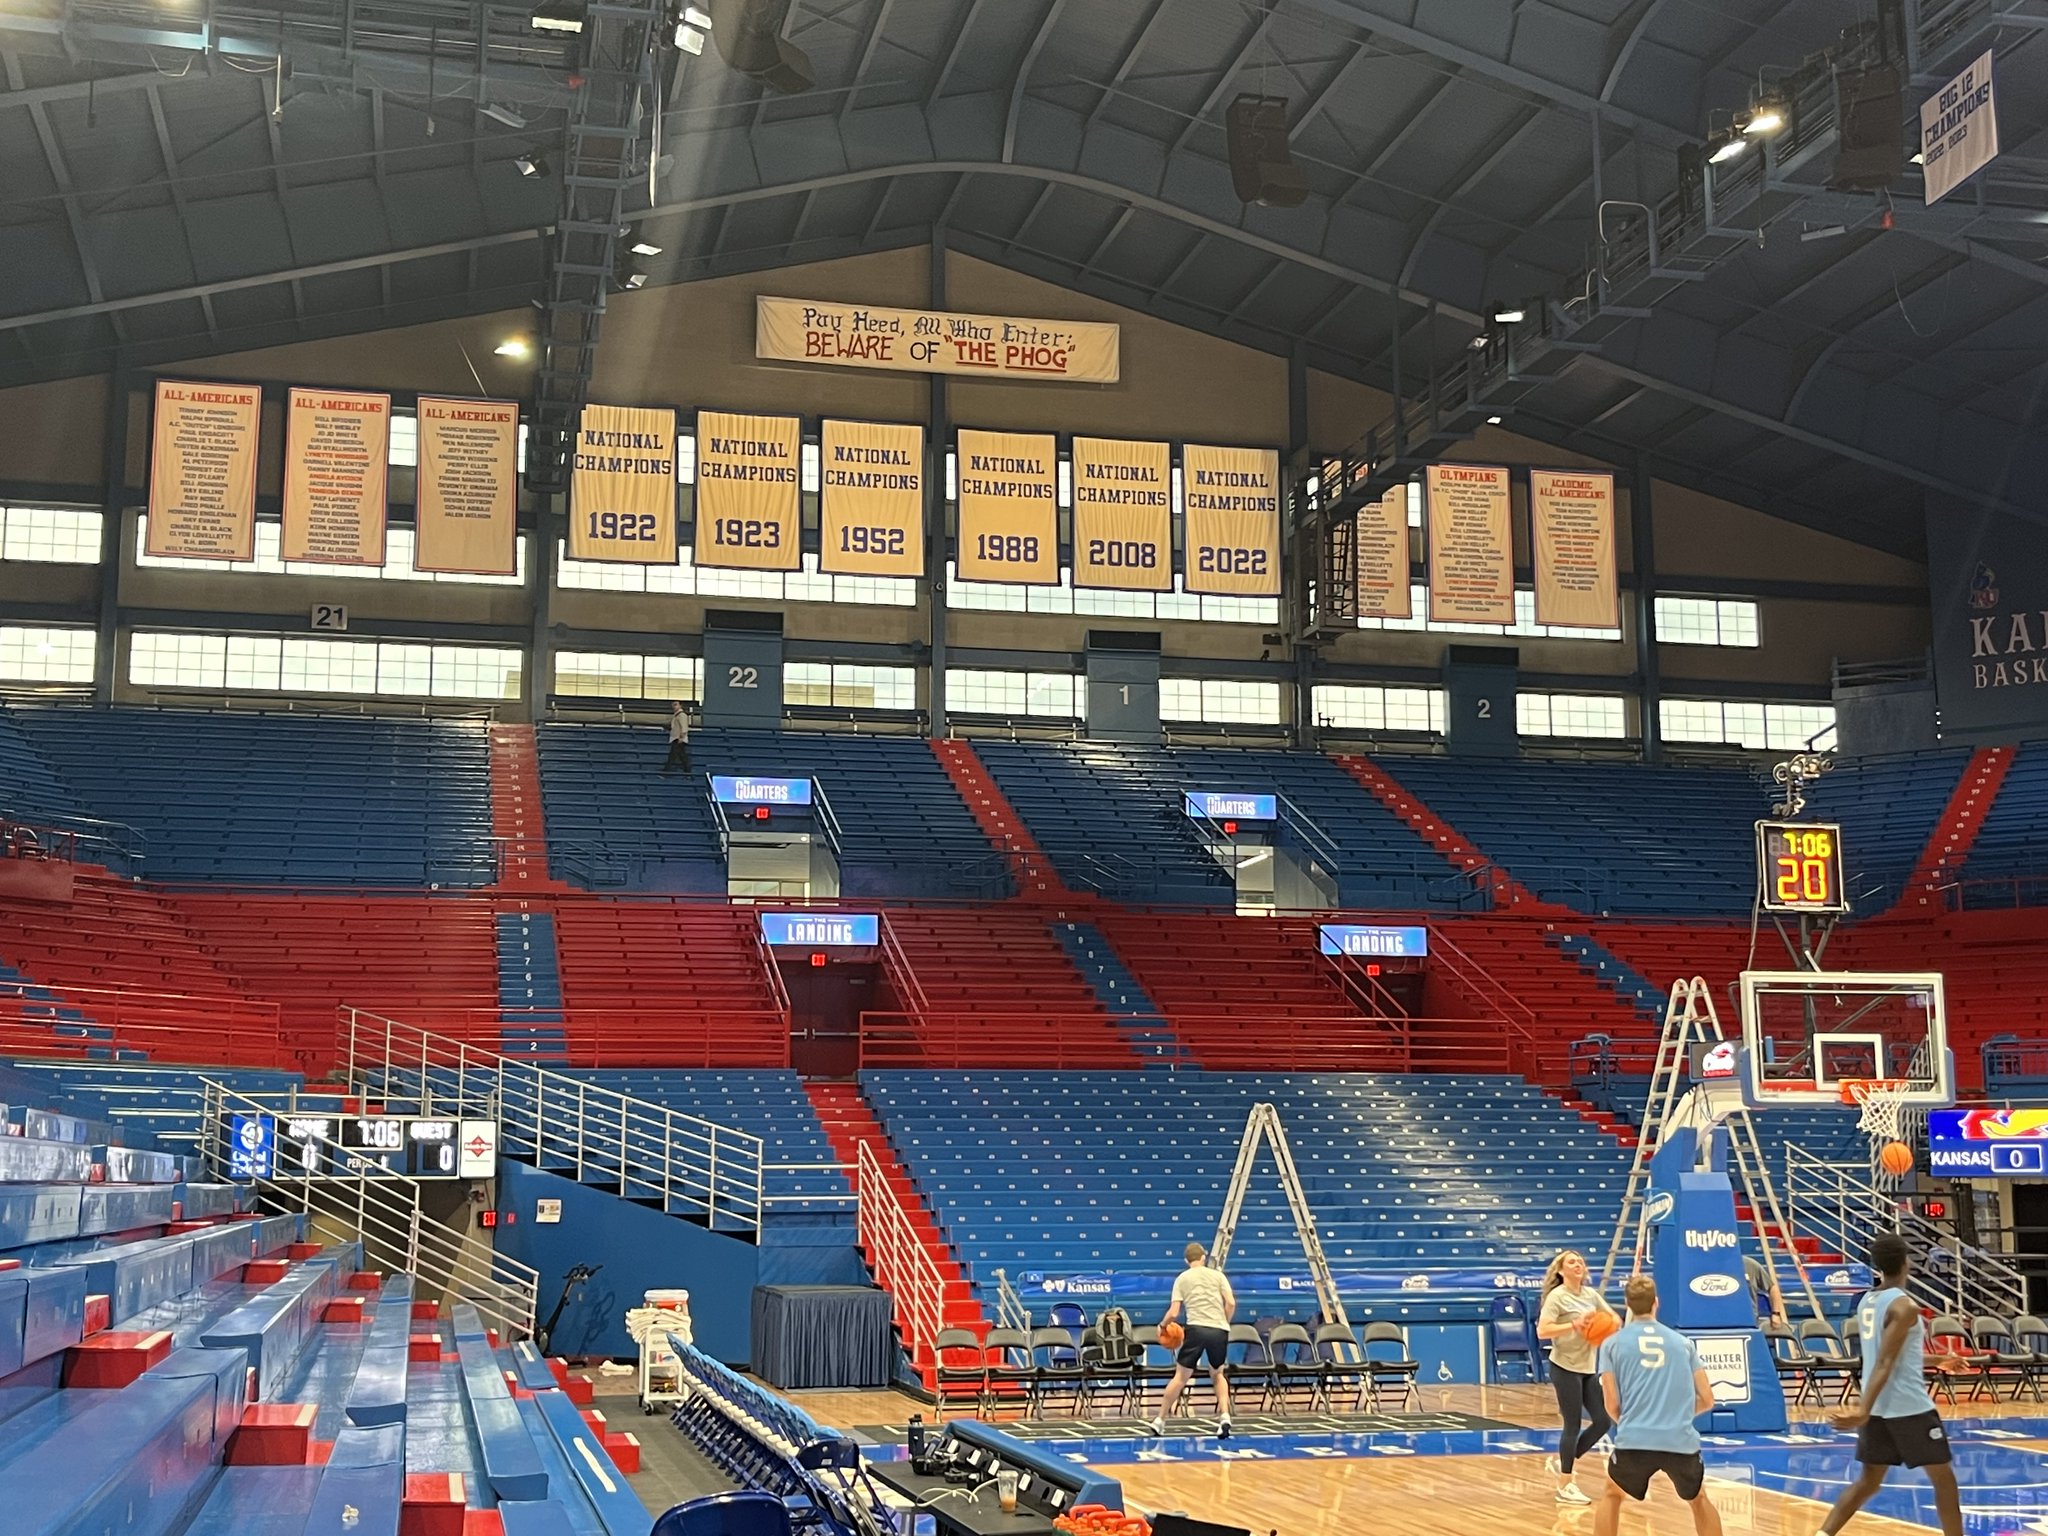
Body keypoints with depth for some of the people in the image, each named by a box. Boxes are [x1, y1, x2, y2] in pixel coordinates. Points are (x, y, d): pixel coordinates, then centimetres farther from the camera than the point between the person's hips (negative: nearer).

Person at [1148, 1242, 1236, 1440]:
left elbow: (1173, 1313, 4)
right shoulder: (1217, 1275, 13)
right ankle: (1225, 1417, 5)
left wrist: (1162, 1325, 23)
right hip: (1220, 1330, 2)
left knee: (1181, 1377, 8)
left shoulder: (1182, 1279, 11)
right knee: (1217, 1375, 23)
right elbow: (1231, 1303, 2)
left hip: (1197, 1328, -2)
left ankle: (1160, 1421, 13)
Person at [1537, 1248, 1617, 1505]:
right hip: (1565, 1368, -7)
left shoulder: (1591, 1294, 8)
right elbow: (1542, 1331, -20)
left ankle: (1560, 1461, 22)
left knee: (1603, 1421, 5)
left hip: (1588, 1368, 7)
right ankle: (1565, 1486, 8)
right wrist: (1575, 1324, -25)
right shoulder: (1557, 1296, -11)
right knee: (1572, 1425, -4)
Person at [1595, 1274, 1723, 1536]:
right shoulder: (1683, 1342, 14)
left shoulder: (1612, 1343, 9)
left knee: (1612, 1495, 25)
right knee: (1699, 1500, 28)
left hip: (1634, 1441, -1)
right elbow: (1707, 1400, 14)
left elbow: (1612, 1405, 5)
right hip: (1682, 1441, 1)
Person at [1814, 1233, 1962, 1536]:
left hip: (1878, 1406, 8)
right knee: (1943, 1476, 8)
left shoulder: (1866, 1302, 10)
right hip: (1909, 1406, -8)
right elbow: (1884, 1363, -23)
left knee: (1868, 1480, 11)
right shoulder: (1904, 1306, -15)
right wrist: (1864, 1409, -28)